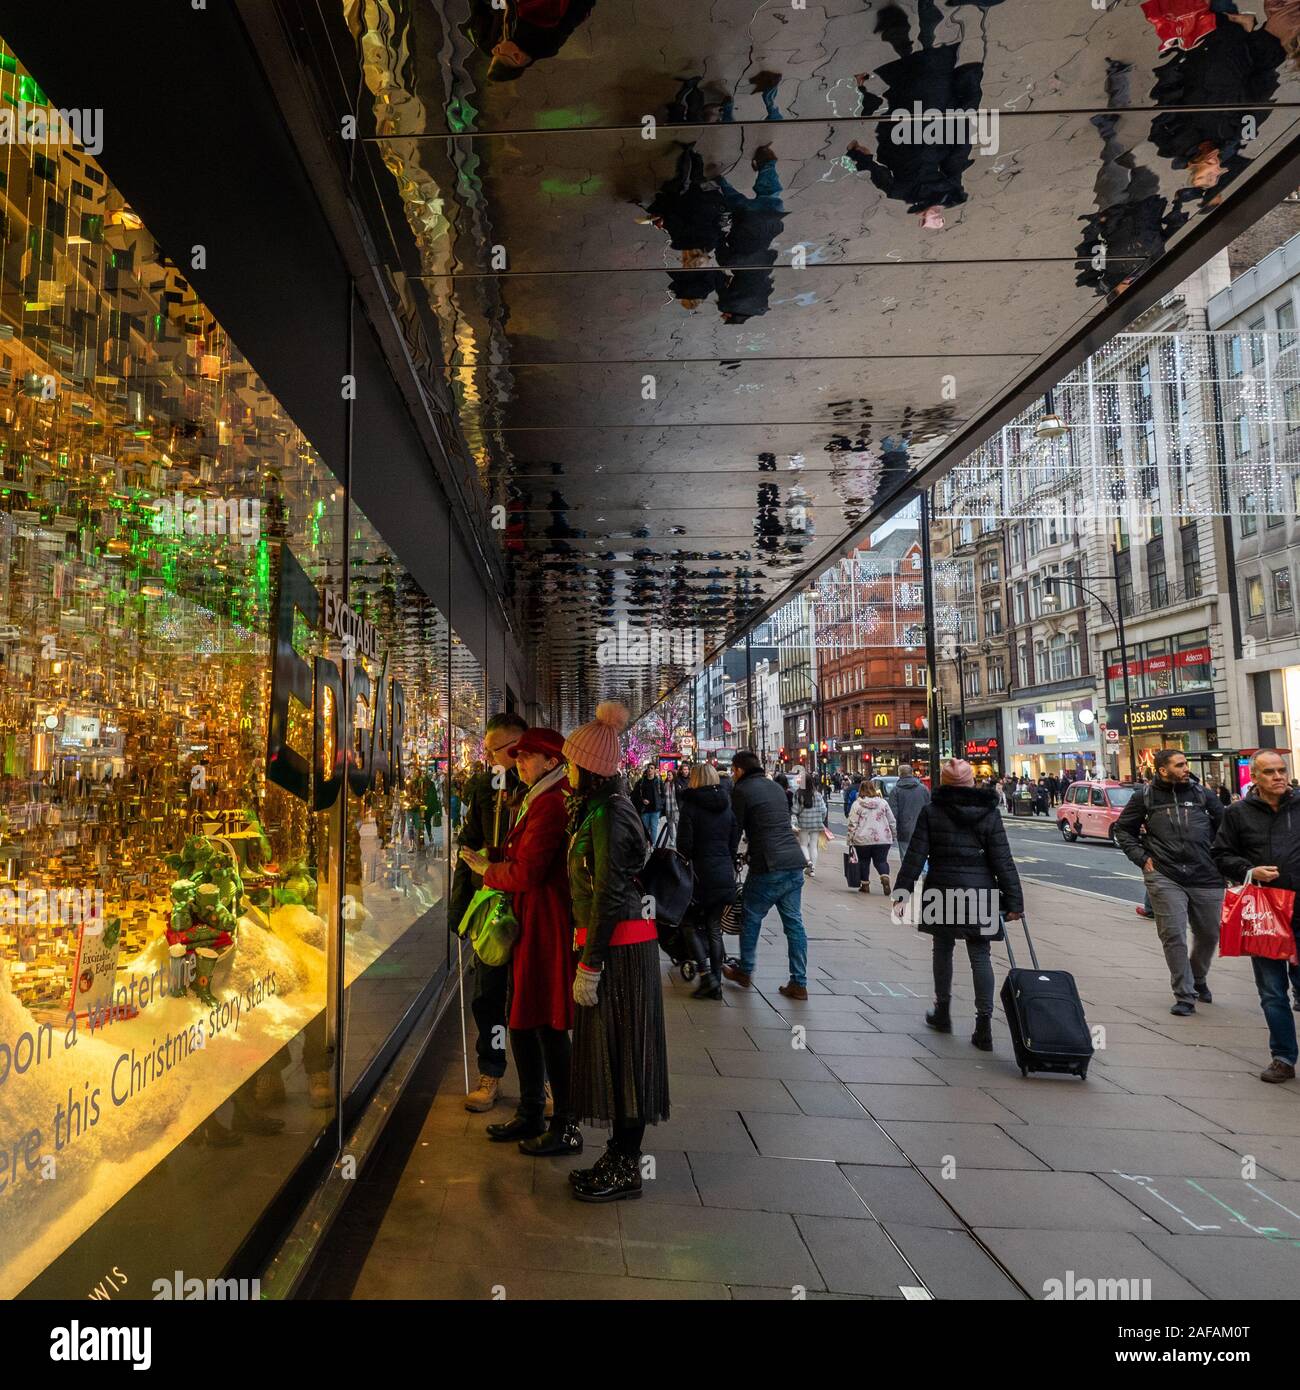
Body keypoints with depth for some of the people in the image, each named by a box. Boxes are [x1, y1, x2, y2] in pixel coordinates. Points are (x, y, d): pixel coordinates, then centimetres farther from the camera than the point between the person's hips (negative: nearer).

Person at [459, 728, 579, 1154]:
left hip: (546, 926, -10)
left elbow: (528, 872, -21)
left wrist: (487, 869, -6)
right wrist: (494, 856, 2)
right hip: (529, 923, 10)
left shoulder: (551, 804, -19)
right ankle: (531, 1114, 33)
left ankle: (565, 1129, 14)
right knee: (522, 1021, 18)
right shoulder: (540, 800, 15)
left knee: (548, 1026, 0)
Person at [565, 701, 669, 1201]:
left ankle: (625, 1169, 15)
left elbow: (609, 895, -20)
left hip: (619, 946, -10)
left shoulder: (608, 813, -17)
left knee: (621, 1055, 1)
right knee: (609, 1053, 16)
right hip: (612, 943, 10)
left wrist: (589, 965, -18)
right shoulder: (596, 808, 13)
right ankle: (619, 1156, 28)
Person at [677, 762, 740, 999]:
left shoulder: (690, 805, -9)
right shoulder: (727, 806, 7)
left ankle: (707, 975, -4)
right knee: (714, 928, 12)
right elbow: (734, 841, 9)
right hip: (725, 874, 5)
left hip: (701, 873, -5)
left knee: (694, 923, 9)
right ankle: (716, 983, 14)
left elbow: (684, 844, -11)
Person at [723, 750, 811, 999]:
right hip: (795, 862, 7)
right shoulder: (775, 787, 18)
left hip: (768, 866, -7)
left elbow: (735, 829, -1)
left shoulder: (741, 790, -3)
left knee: (751, 918, 12)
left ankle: (745, 972, 23)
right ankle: (799, 983, 11)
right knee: (794, 923, 9)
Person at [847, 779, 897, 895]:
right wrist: (893, 835, 22)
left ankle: (865, 885, 17)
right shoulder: (883, 802, 5)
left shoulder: (857, 804, -3)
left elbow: (852, 824, -5)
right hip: (883, 839, 2)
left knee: (864, 861, 13)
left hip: (862, 839, -2)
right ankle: (885, 877, -19)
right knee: (881, 861, 7)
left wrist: (850, 841, 0)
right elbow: (892, 821, 9)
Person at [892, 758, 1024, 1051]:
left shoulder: (931, 812, -3)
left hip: (942, 891, 0)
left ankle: (942, 1012, 29)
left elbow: (915, 856, -6)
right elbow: (1003, 861, -2)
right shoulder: (989, 813, -1)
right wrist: (1014, 901, 2)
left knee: (943, 950, 16)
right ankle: (984, 1027, 3)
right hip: (980, 894, 0)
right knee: (980, 956, 5)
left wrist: (902, 893, -3)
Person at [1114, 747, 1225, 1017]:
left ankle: (1198, 980, 40)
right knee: (1173, 935, -6)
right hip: (1164, 877, -3)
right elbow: (1123, 830, 11)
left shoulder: (1201, 795, 8)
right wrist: (1142, 858, 1)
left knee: (1209, 933, 13)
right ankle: (1184, 996, 3)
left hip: (1206, 877, 3)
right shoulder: (1145, 797, 2)